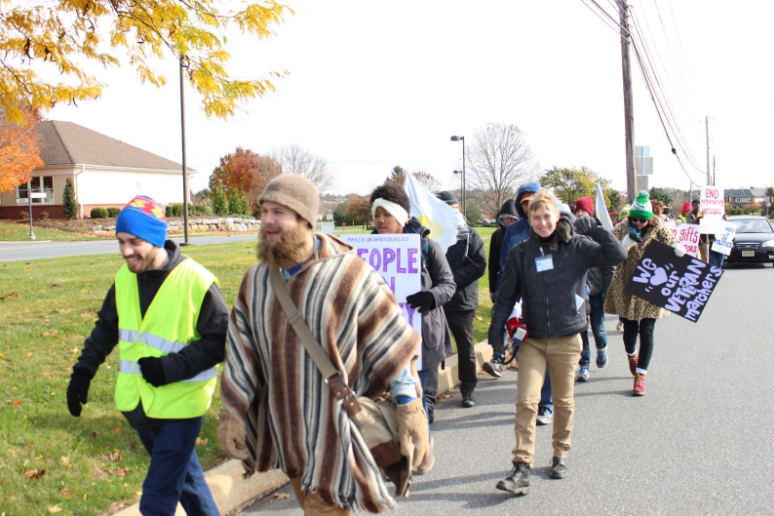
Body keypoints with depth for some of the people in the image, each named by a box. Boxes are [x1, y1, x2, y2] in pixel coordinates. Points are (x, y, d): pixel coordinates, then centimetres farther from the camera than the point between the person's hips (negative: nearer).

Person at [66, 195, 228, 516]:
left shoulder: (196, 282, -19)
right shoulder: (124, 278, 2)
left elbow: (221, 340, -14)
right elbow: (106, 328, 16)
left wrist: (170, 368, -21)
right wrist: (83, 372, 9)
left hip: (180, 404, -6)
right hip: (138, 403, 7)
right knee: (182, 475, 23)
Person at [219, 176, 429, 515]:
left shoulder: (348, 274, -14)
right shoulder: (256, 281, 3)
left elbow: (392, 342, -11)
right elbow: (240, 354, 9)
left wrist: (409, 408, -13)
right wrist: (232, 415, 8)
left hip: (333, 428, -6)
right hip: (285, 429, 6)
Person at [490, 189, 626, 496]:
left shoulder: (577, 246, -1)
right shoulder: (520, 253, 2)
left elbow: (617, 256, -9)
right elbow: (507, 295, 6)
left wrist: (594, 228, -16)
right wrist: (496, 329, -2)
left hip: (567, 339, 0)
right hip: (532, 340, 0)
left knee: (564, 402, 13)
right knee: (526, 401, -10)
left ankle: (560, 456, 32)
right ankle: (521, 469, -6)